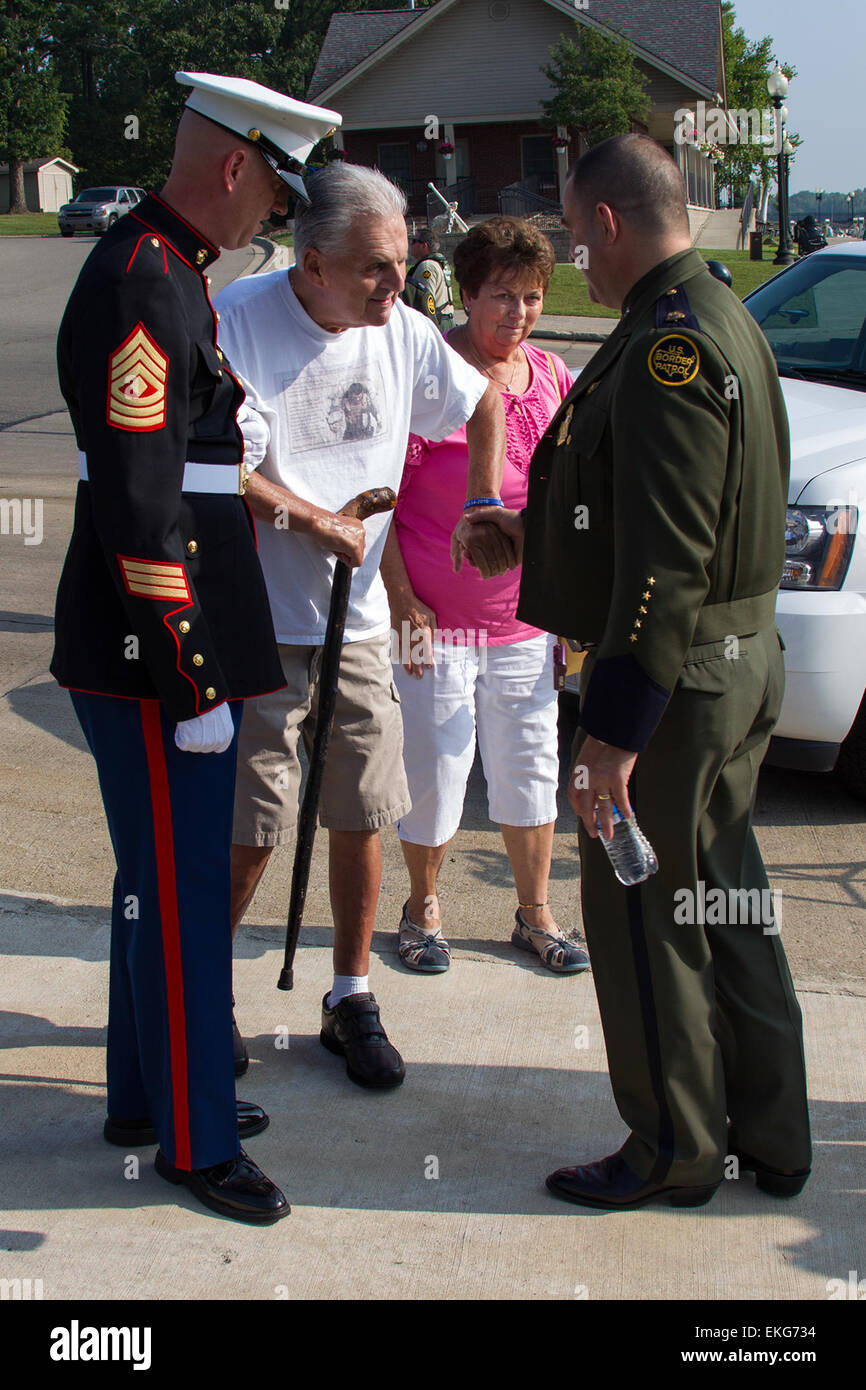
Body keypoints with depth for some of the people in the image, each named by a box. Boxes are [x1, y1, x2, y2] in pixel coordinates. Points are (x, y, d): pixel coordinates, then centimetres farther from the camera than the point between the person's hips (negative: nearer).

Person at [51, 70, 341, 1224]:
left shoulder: (176, 275, 14)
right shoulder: (137, 286, -19)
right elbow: (136, 509, -24)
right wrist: (192, 684, -22)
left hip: (188, 639, 10)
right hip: (154, 654, -10)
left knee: (165, 879, 19)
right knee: (178, 894, 0)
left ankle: (146, 1092, 34)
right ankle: (194, 1139, 15)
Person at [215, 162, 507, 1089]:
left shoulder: (399, 330, 3)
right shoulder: (238, 320, -13)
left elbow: (483, 403, 19)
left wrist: (481, 508, 8)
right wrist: (315, 520, -17)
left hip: (357, 623, 5)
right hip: (259, 629, -5)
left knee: (360, 819, 9)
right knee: (250, 832, -1)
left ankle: (351, 1000, 25)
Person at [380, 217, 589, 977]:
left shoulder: (553, 379, 5)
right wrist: (401, 601, -15)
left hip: (524, 622, 5)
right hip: (436, 619, -5)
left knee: (530, 769, 14)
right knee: (436, 773, 6)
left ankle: (535, 914, 31)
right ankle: (423, 907, 30)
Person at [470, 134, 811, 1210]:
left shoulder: (667, 348, -20)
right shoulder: (721, 320, 13)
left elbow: (665, 564, -26)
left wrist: (614, 735, -25)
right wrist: (539, 529, 28)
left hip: (678, 676, -10)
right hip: (744, 658, 10)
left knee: (640, 915, 4)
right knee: (724, 899, 18)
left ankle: (674, 1153, 20)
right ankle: (766, 1138, 31)